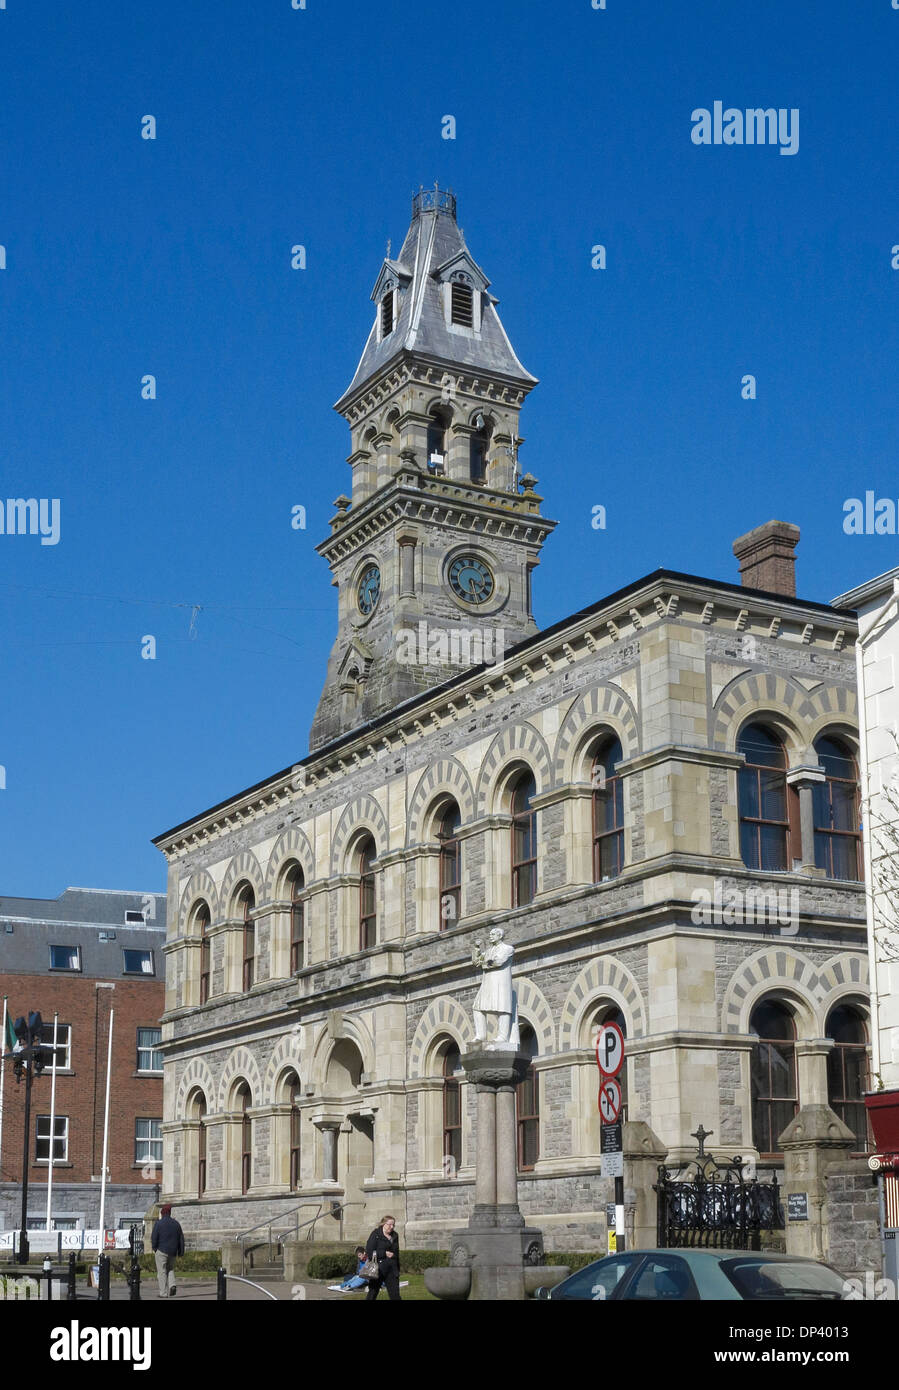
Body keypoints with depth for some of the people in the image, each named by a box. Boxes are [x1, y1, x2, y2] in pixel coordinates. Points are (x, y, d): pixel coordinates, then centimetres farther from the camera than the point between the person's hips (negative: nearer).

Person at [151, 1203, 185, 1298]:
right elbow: (181, 1238, 9)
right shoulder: (176, 1223, 8)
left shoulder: (158, 1223, -6)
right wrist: (181, 1251, 12)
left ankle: (163, 1293, -3)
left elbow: (154, 1238, -7)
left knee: (162, 1272, 1)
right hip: (173, 1251, 4)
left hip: (161, 1251, -4)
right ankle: (172, 1284, -4)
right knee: (170, 1269, 20)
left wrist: (154, 1248, 9)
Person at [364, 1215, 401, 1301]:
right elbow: (369, 1252, -11)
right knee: (372, 1292, 2)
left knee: (395, 1294, 2)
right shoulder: (376, 1234, -4)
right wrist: (385, 1254, -14)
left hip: (392, 1270, 5)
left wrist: (398, 1270, 16)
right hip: (378, 1268, -4)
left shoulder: (395, 1236, 13)